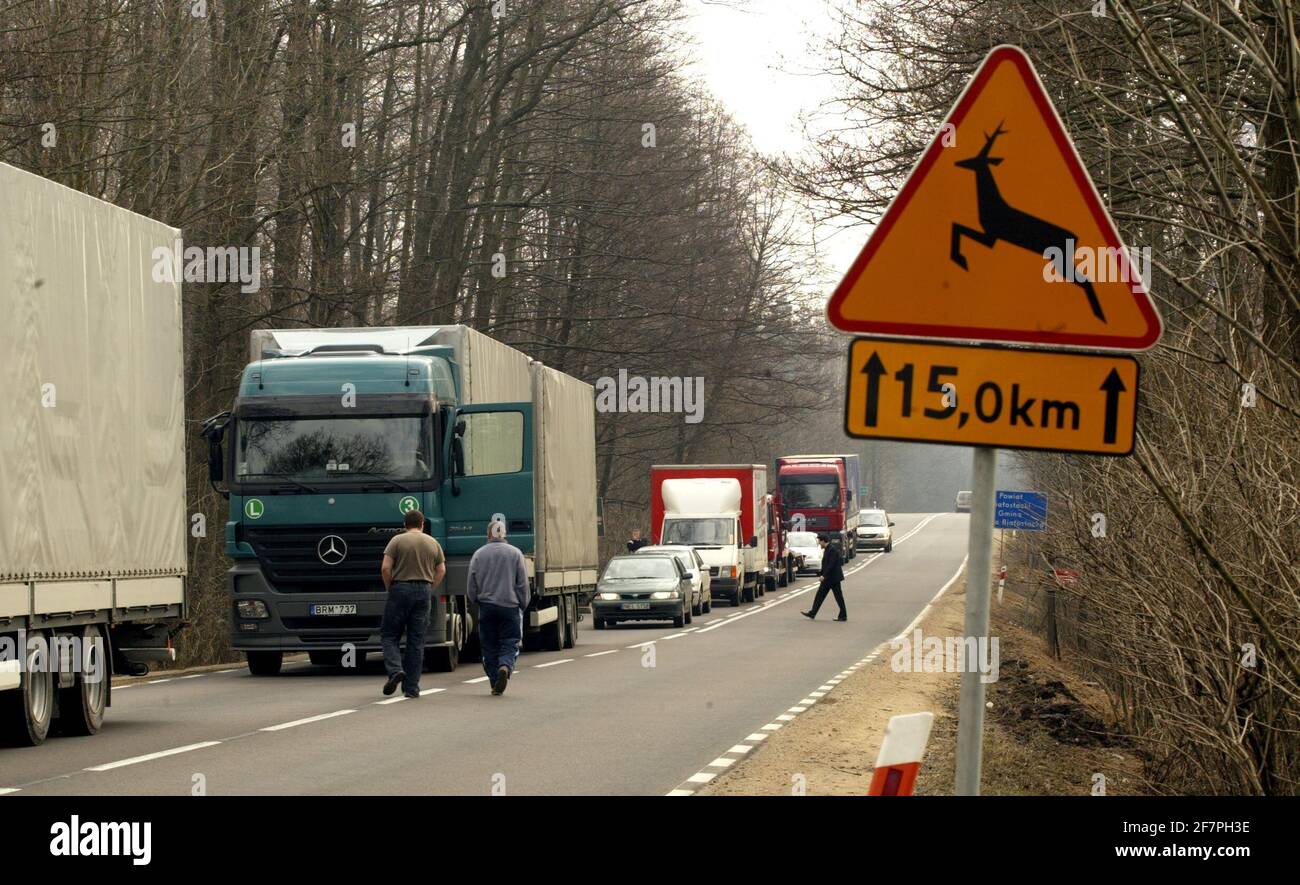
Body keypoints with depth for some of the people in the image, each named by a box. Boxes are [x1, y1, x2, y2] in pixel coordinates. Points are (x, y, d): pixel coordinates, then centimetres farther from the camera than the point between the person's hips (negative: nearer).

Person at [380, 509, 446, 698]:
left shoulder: (397, 540, -1)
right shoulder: (433, 543, 10)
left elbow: (385, 568, -9)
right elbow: (441, 571, 8)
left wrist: (389, 589, 4)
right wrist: (430, 589, 14)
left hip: (400, 589, -3)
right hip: (424, 591, 3)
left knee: (389, 635, 7)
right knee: (416, 641, 5)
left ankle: (395, 669, -17)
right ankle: (411, 687, 5)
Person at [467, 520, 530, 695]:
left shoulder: (479, 554, 2)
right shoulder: (515, 554, 0)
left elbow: (471, 585, 5)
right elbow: (523, 584, 0)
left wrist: (477, 601, 23)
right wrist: (523, 605, 12)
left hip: (486, 606, 1)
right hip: (510, 606, -1)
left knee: (489, 647, 8)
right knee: (509, 644, 1)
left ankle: (495, 683, 6)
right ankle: (505, 667, -27)